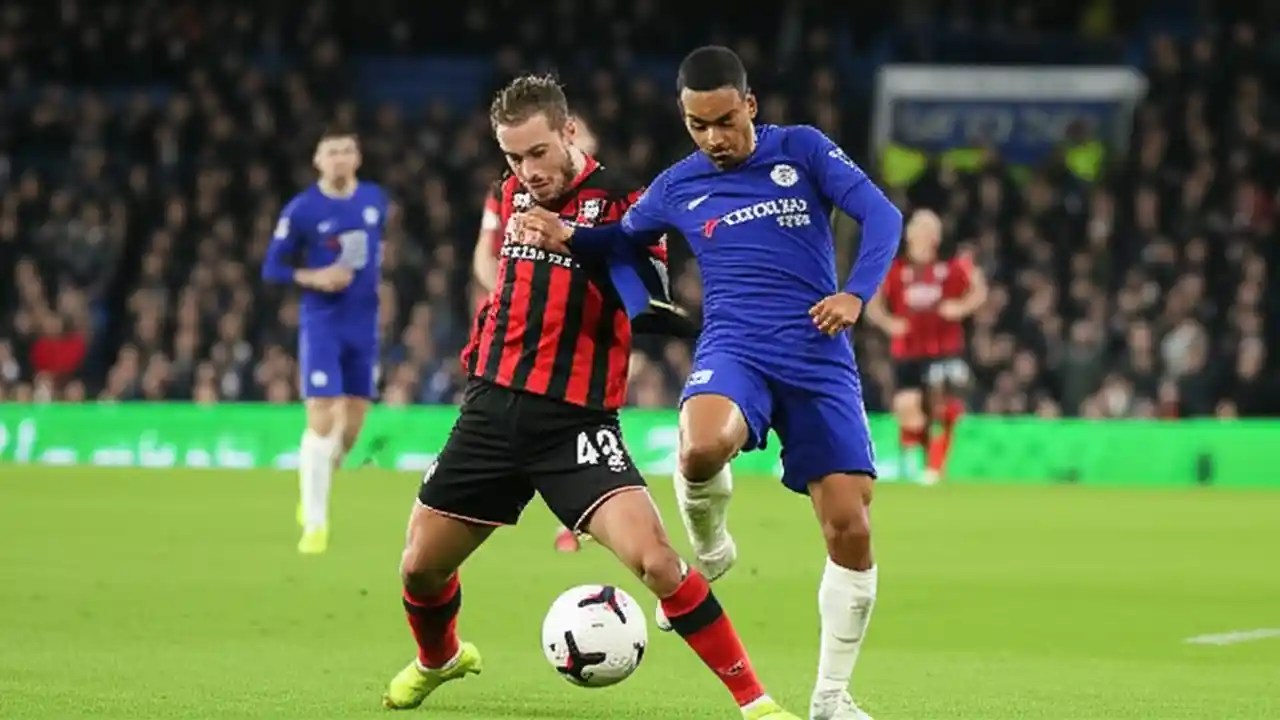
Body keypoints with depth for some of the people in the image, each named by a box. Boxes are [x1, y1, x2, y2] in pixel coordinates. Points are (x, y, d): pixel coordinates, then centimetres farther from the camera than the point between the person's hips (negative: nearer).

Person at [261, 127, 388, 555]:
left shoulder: (375, 200, 5)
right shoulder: (301, 210, -9)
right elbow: (272, 269, -4)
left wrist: (369, 273, 7)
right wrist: (314, 278, -19)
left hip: (364, 323, 5)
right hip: (321, 323, -5)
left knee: (352, 424, 8)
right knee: (322, 420, -13)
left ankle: (315, 492, 34)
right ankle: (315, 523, -8)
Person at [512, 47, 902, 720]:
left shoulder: (803, 151, 4)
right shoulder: (679, 186, 10)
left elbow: (882, 215, -2)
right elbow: (620, 239, 25)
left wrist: (855, 294, -18)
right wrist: (566, 237, 3)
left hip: (820, 362, 0)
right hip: (735, 350, 0)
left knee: (851, 530, -7)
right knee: (702, 447, -37)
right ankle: (709, 551, -3)